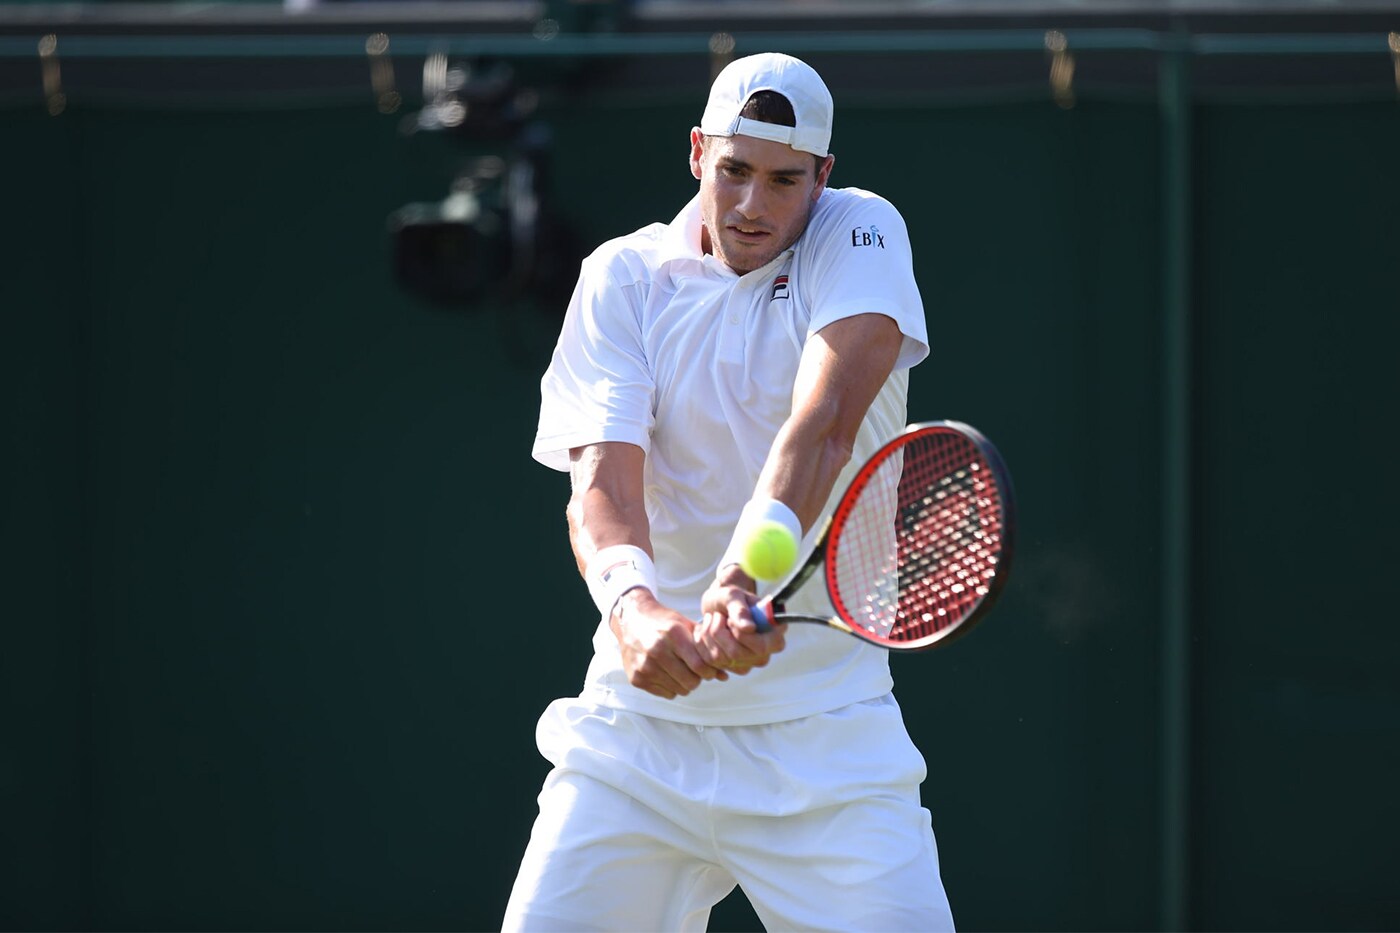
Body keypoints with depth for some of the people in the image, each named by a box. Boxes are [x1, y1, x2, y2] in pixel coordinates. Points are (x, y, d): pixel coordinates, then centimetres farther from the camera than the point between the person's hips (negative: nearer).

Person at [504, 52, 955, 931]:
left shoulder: (859, 235, -3)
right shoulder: (625, 278, 1)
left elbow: (825, 425, -20)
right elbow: (602, 479, -12)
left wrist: (748, 577, -38)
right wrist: (632, 603, -34)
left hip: (827, 732, -1)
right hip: (639, 729, 1)